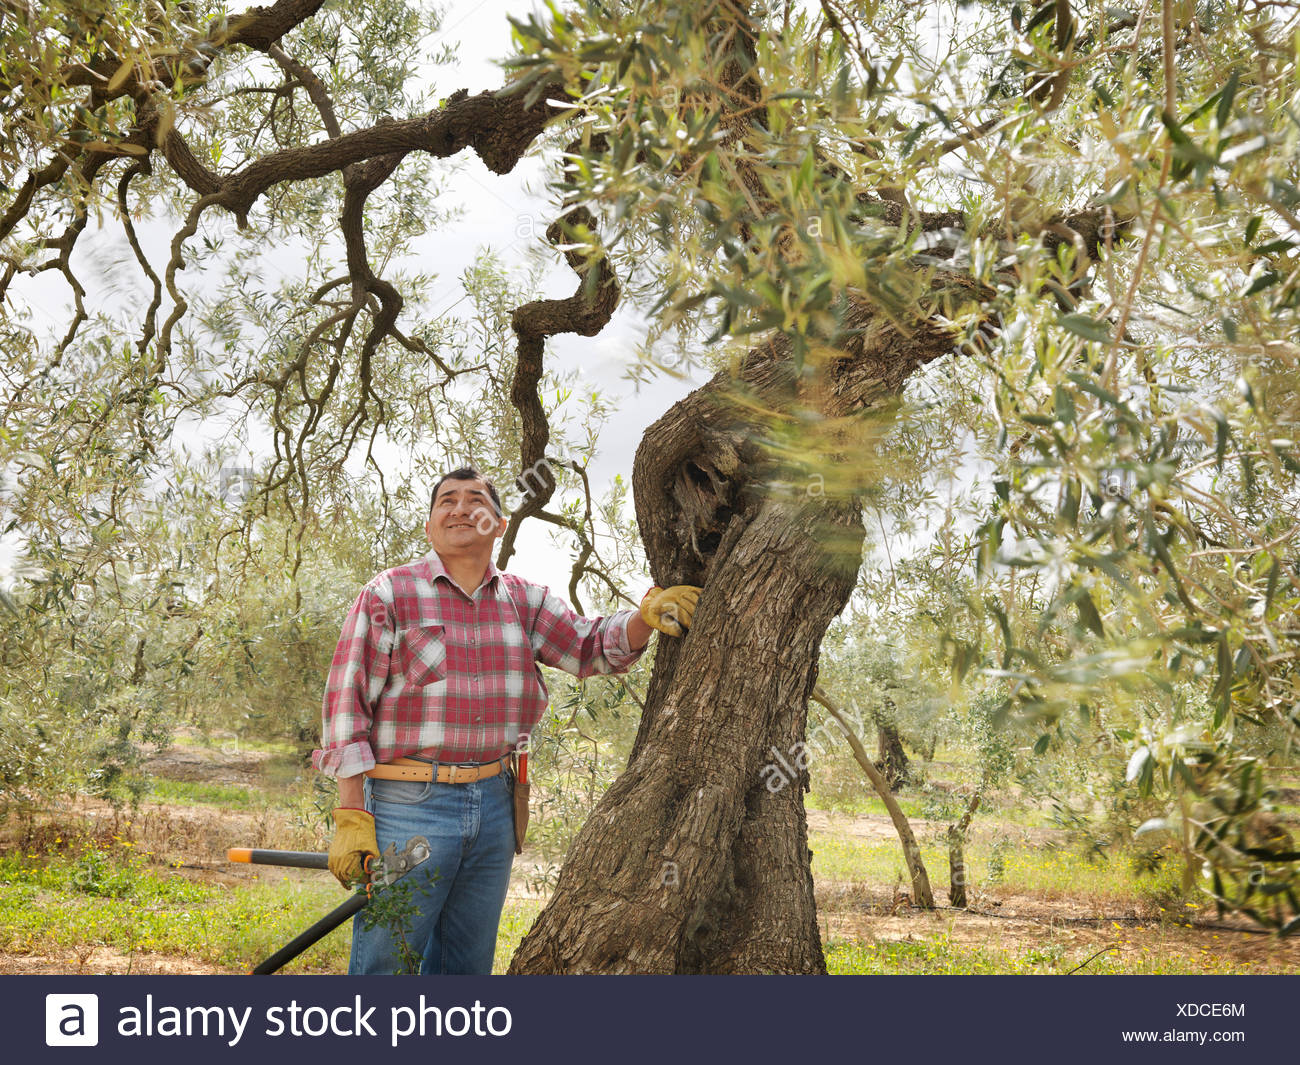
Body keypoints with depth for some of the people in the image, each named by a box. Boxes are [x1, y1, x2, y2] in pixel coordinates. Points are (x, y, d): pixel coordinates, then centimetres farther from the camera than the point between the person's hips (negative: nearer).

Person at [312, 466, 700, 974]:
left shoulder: (524, 600, 9)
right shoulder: (389, 594, -4)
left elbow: (594, 646, 3)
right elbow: (347, 703, -7)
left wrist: (645, 617, -19)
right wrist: (351, 816, -13)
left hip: (494, 804, 5)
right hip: (408, 804, -4)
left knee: (468, 964, 16)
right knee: (386, 964, 1)